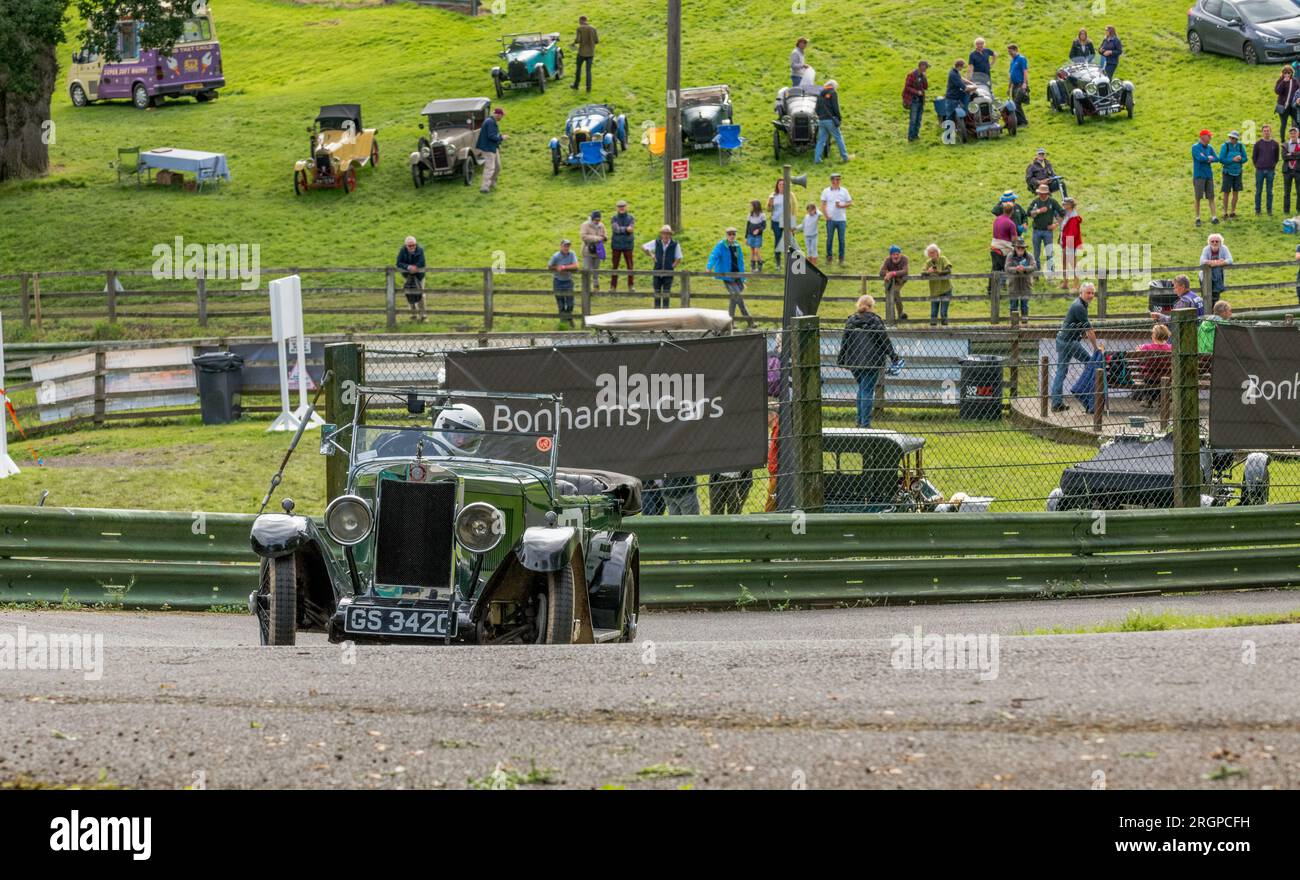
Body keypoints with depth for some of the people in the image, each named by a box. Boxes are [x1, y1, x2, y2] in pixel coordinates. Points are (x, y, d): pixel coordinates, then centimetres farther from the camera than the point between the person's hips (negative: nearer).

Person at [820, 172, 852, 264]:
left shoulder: (844, 191, 5)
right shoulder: (826, 191, 3)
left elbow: (850, 203, 5)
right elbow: (823, 205, 4)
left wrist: (841, 206, -12)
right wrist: (826, 216, -8)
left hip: (842, 219, 0)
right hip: (831, 219, 0)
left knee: (841, 239, 2)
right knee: (829, 239, 3)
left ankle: (841, 259, 9)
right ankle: (828, 257, 14)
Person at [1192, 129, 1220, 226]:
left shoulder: (1210, 148, 11)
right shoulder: (1195, 147, -5)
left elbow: (1217, 158, 1)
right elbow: (1200, 158, -19)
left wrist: (1206, 159, -13)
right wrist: (1209, 158, -3)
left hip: (1209, 175, 5)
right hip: (1199, 176, -5)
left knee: (1211, 197, 2)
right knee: (1198, 197, -1)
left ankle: (1213, 217, 3)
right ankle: (1198, 218, 5)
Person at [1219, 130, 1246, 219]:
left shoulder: (1240, 146, -1)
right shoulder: (1225, 146, -9)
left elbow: (1245, 158, 5)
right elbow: (1221, 159, -11)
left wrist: (1240, 159, -17)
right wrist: (1233, 160, -19)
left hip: (1237, 172, 3)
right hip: (1228, 172, -3)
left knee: (1236, 192, 7)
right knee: (1226, 193, -1)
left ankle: (1232, 212, 17)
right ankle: (1225, 213, 7)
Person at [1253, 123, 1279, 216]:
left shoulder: (1275, 144, 3)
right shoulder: (1258, 144, 0)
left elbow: (1277, 157, 14)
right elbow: (1254, 157, 7)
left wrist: (1273, 166, 10)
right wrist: (1257, 166, 6)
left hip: (1270, 170, 1)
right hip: (1260, 170, -1)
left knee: (1270, 192, 4)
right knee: (1258, 191, 2)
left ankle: (1270, 210, 9)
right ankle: (1257, 210, 7)